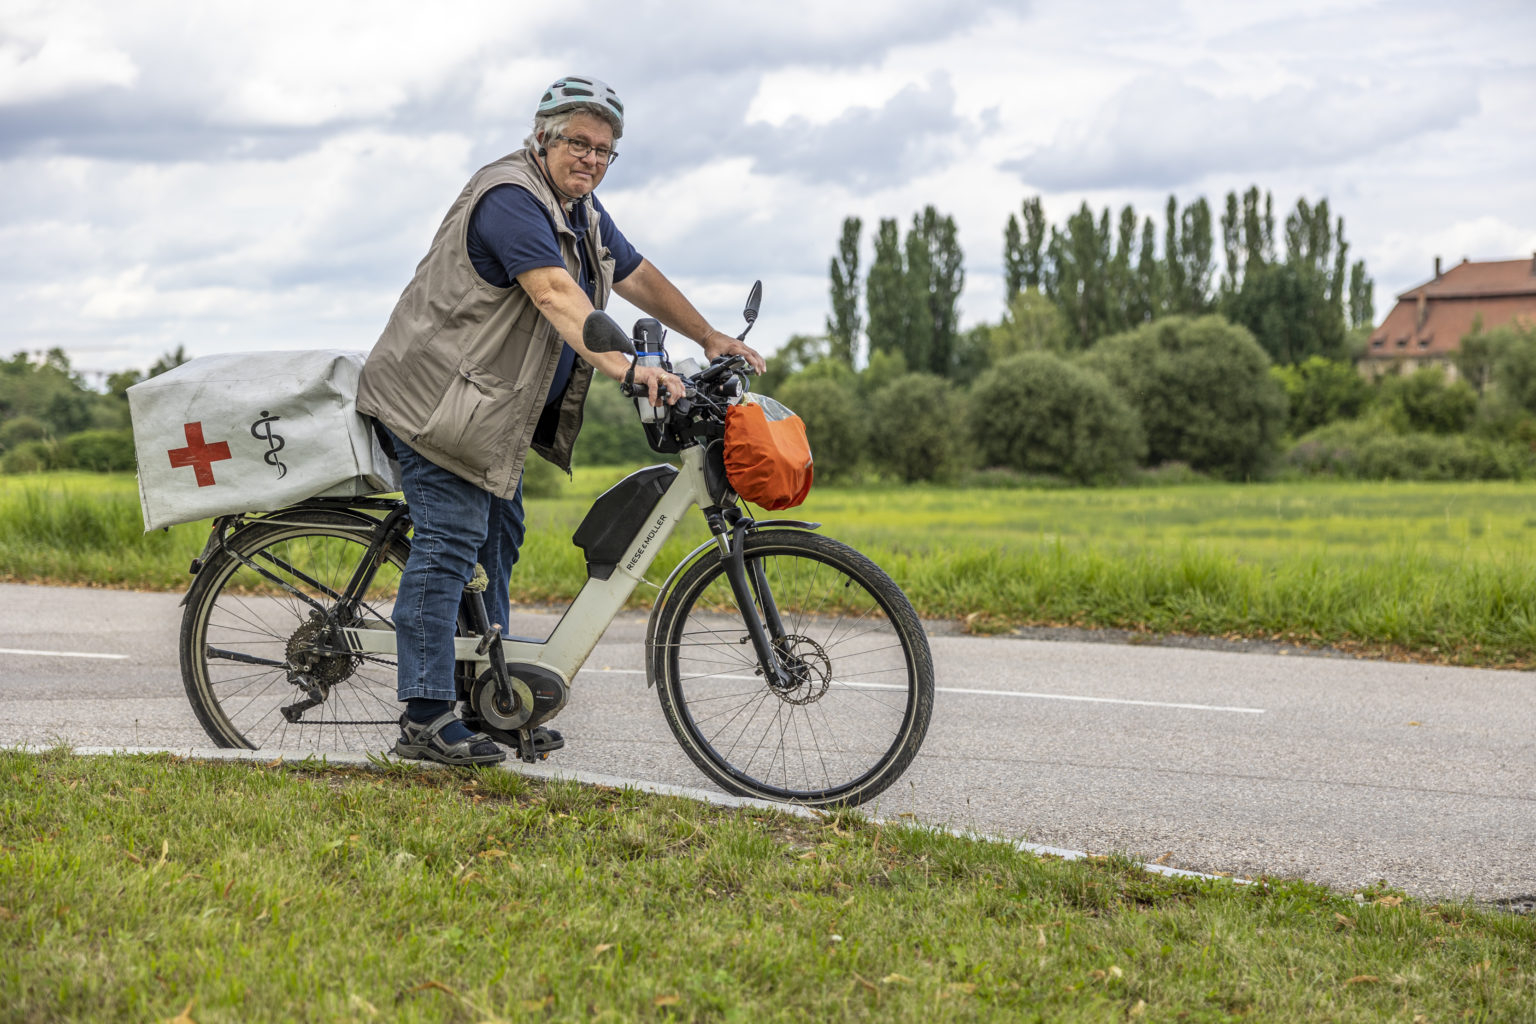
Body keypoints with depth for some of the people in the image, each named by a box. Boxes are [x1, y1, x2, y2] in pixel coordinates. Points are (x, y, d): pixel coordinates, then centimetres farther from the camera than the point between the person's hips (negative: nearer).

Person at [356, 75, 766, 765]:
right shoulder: (511, 198, -20)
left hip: (494, 411, 11)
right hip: (438, 398, -11)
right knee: (450, 541, -14)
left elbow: (637, 276, 22)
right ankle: (425, 719, -13)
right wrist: (621, 364, -45)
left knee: (496, 541, 12)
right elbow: (555, 294, -34)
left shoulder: (582, 212, 13)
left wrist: (709, 338, 15)